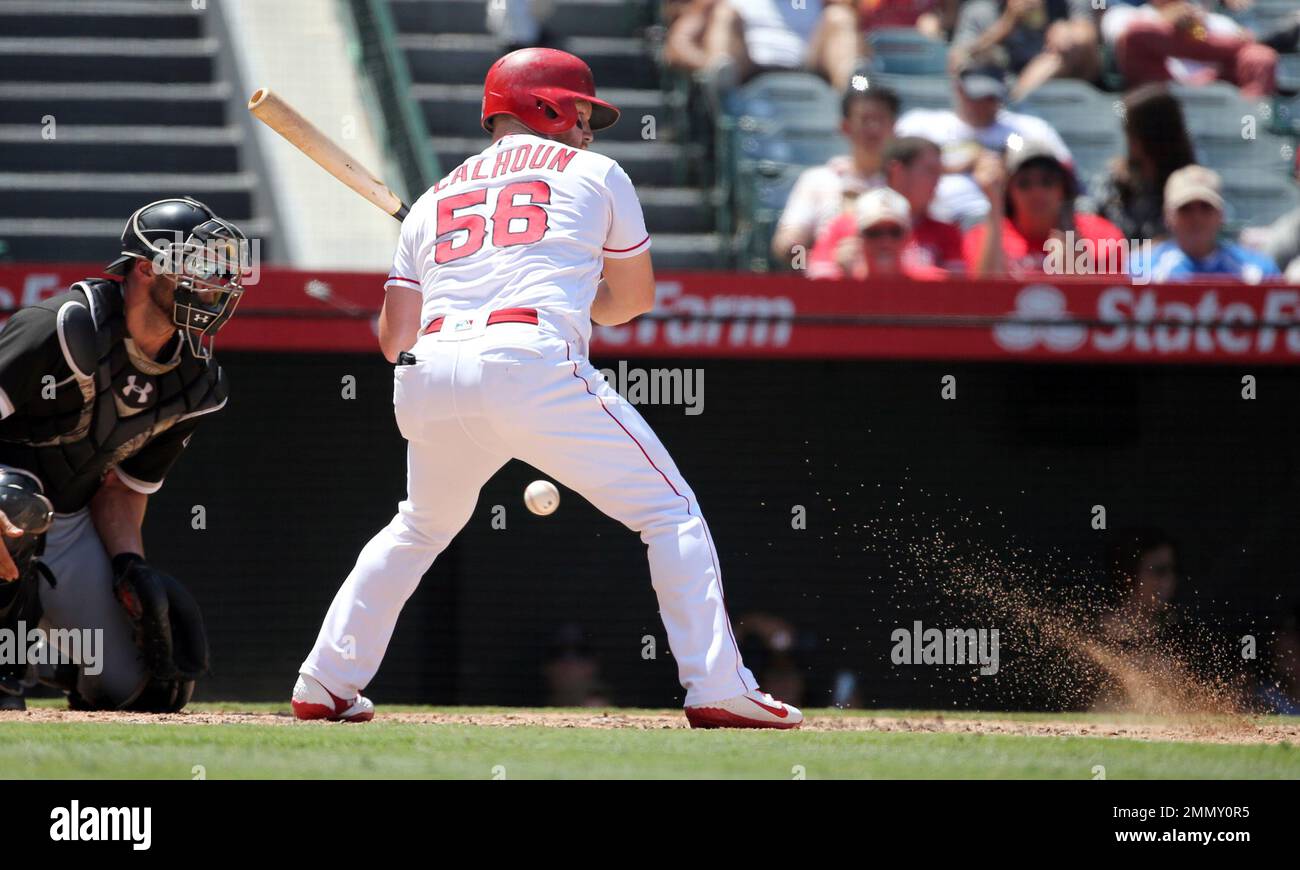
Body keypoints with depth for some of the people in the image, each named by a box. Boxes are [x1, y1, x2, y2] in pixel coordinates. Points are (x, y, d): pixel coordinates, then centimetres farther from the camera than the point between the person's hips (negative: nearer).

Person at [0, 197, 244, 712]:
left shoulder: (196, 385, 0)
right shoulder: (69, 333, -24)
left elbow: (123, 489, 9)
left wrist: (131, 568, -10)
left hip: (68, 525, 7)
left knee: (153, 688, -3)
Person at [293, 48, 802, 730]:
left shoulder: (433, 200, 28)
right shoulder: (594, 175, 19)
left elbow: (393, 339, 23)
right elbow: (634, 297, 26)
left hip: (428, 381, 5)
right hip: (532, 365, -5)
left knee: (420, 528, 30)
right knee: (671, 513, 2)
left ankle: (325, 686, 26)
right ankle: (717, 688, -12)